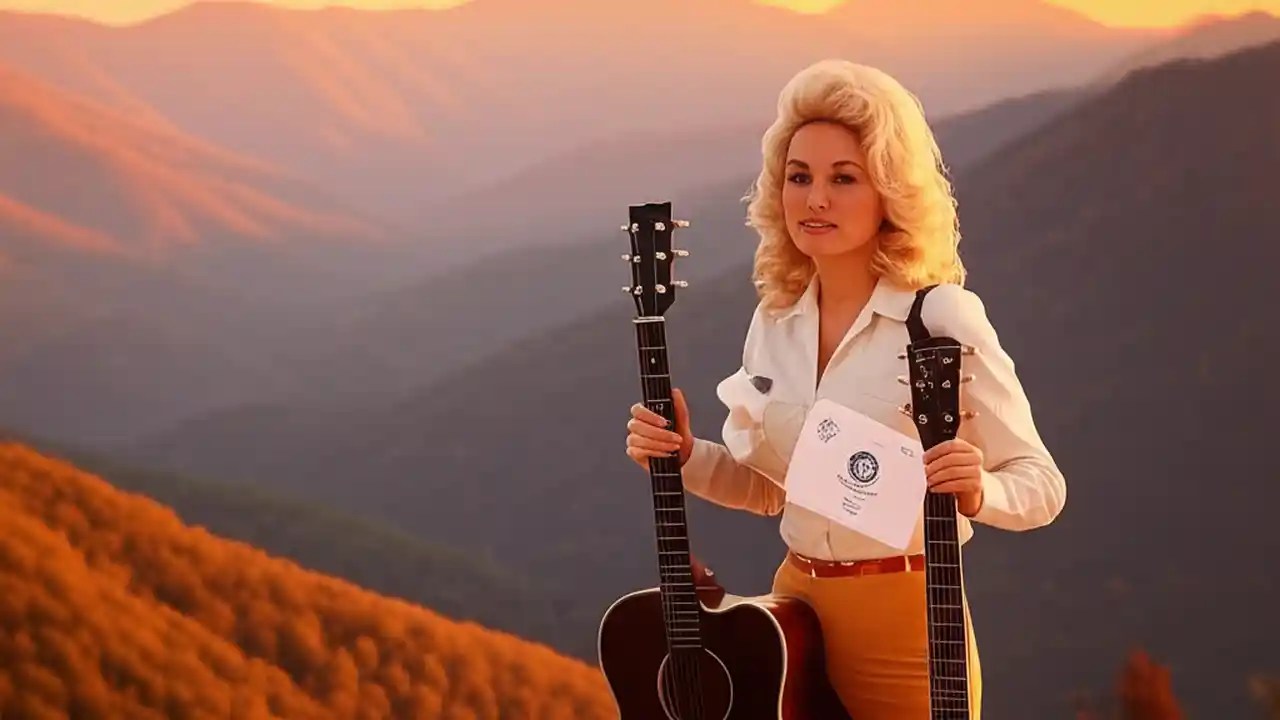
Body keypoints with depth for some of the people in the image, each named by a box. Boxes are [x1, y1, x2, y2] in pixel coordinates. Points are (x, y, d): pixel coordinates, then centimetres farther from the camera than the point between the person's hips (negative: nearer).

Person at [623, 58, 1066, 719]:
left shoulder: (942, 318, -13)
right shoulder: (775, 322, 4)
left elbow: (1041, 485, -10)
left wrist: (977, 492, -30)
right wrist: (685, 457, -1)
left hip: (904, 617, -5)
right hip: (796, 599, 5)